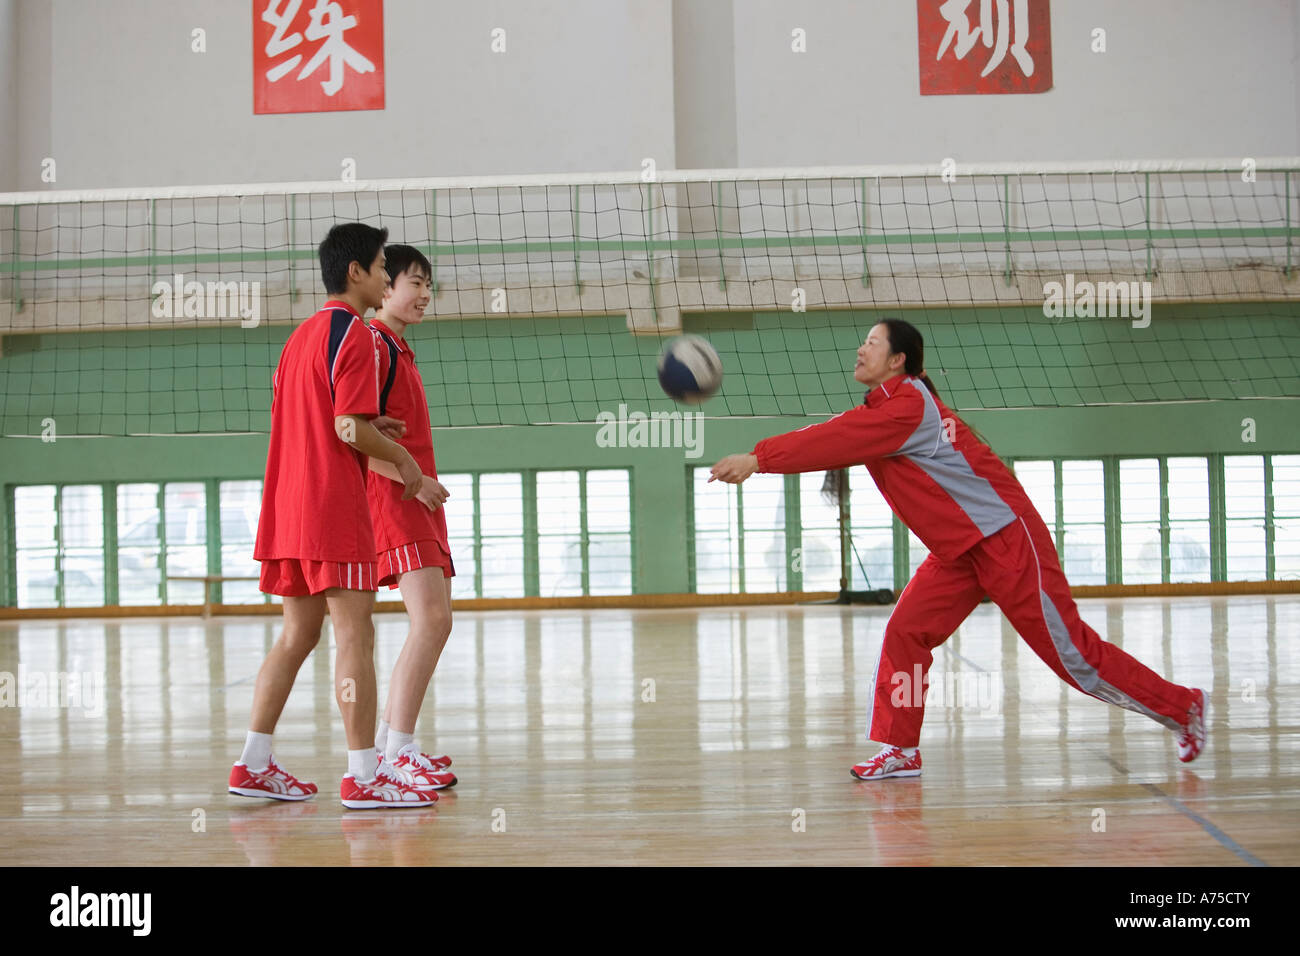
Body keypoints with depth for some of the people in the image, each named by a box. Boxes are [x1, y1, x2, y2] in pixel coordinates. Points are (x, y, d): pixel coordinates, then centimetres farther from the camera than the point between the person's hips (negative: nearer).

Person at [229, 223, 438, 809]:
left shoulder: (300, 336, 18)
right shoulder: (353, 334, -9)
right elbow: (349, 428, -18)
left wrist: (372, 430, 14)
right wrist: (401, 457, -4)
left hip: (287, 506, 9)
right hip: (333, 506, -9)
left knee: (297, 635, 13)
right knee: (355, 635, -7)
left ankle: (253, 765, 13)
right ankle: (362, 776, -7)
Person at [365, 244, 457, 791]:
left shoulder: (400, 349, 22)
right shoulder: (374, 344, -9)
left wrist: (425, 484, 16)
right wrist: (414, 479, -18)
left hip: (417, 499, 10)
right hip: (392, 498, -10)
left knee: (435, 622, 11)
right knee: (431, 620, -19)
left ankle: (389, 738, 18)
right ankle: (399, 754, -19)